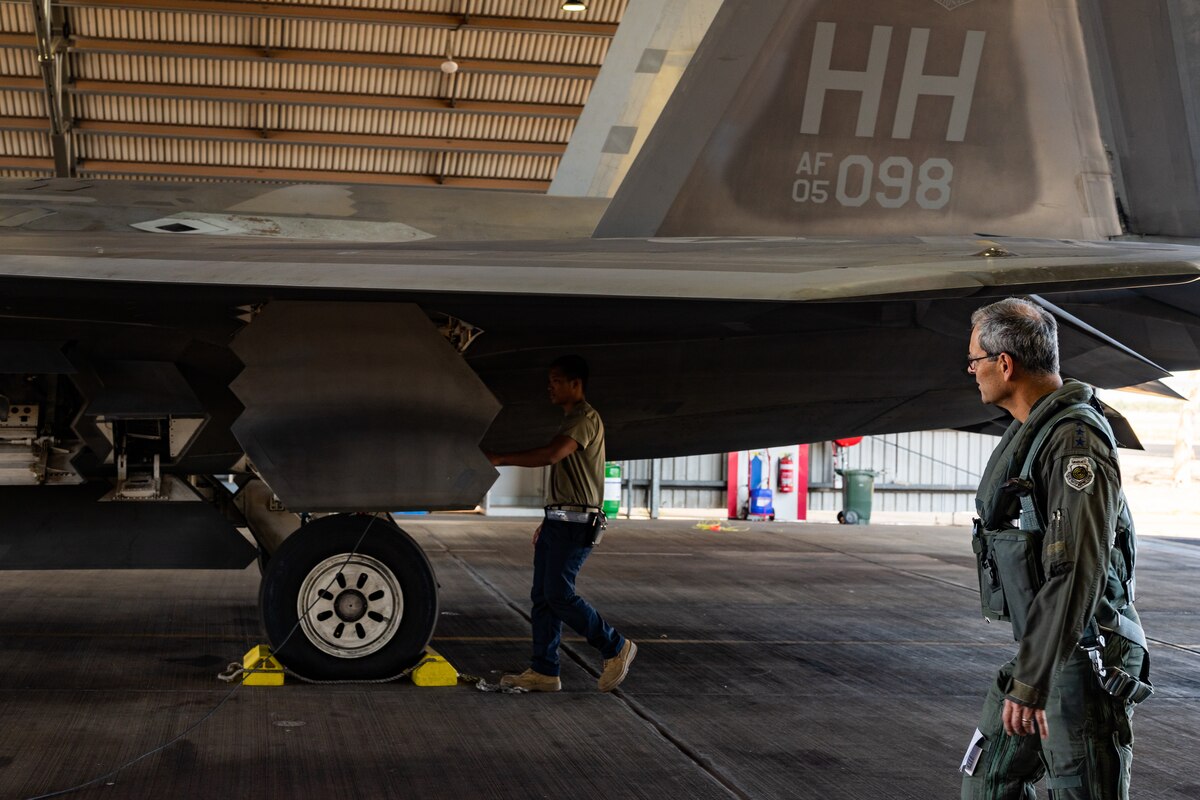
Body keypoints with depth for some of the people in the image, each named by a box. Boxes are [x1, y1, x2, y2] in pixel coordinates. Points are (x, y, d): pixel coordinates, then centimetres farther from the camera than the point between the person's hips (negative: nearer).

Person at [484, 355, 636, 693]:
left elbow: (552, 455, -27)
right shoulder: (571, 420, 22)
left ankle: (615, 648, 2)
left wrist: (501, 459, -24)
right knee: (542, 596, 6)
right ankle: (544, 672, 8)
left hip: (576, 524, -10)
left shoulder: (586, 418, -11)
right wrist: (548, 522, 25)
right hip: (558, 521, 10)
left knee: (559, 594, -12)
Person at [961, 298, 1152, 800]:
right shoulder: (1030, 431, 12)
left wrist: (1032, 681, -28)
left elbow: (1076, 573, -27)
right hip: (1042, 647, 10)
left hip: (1083, 659, -10)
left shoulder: (1076, 440, -20)